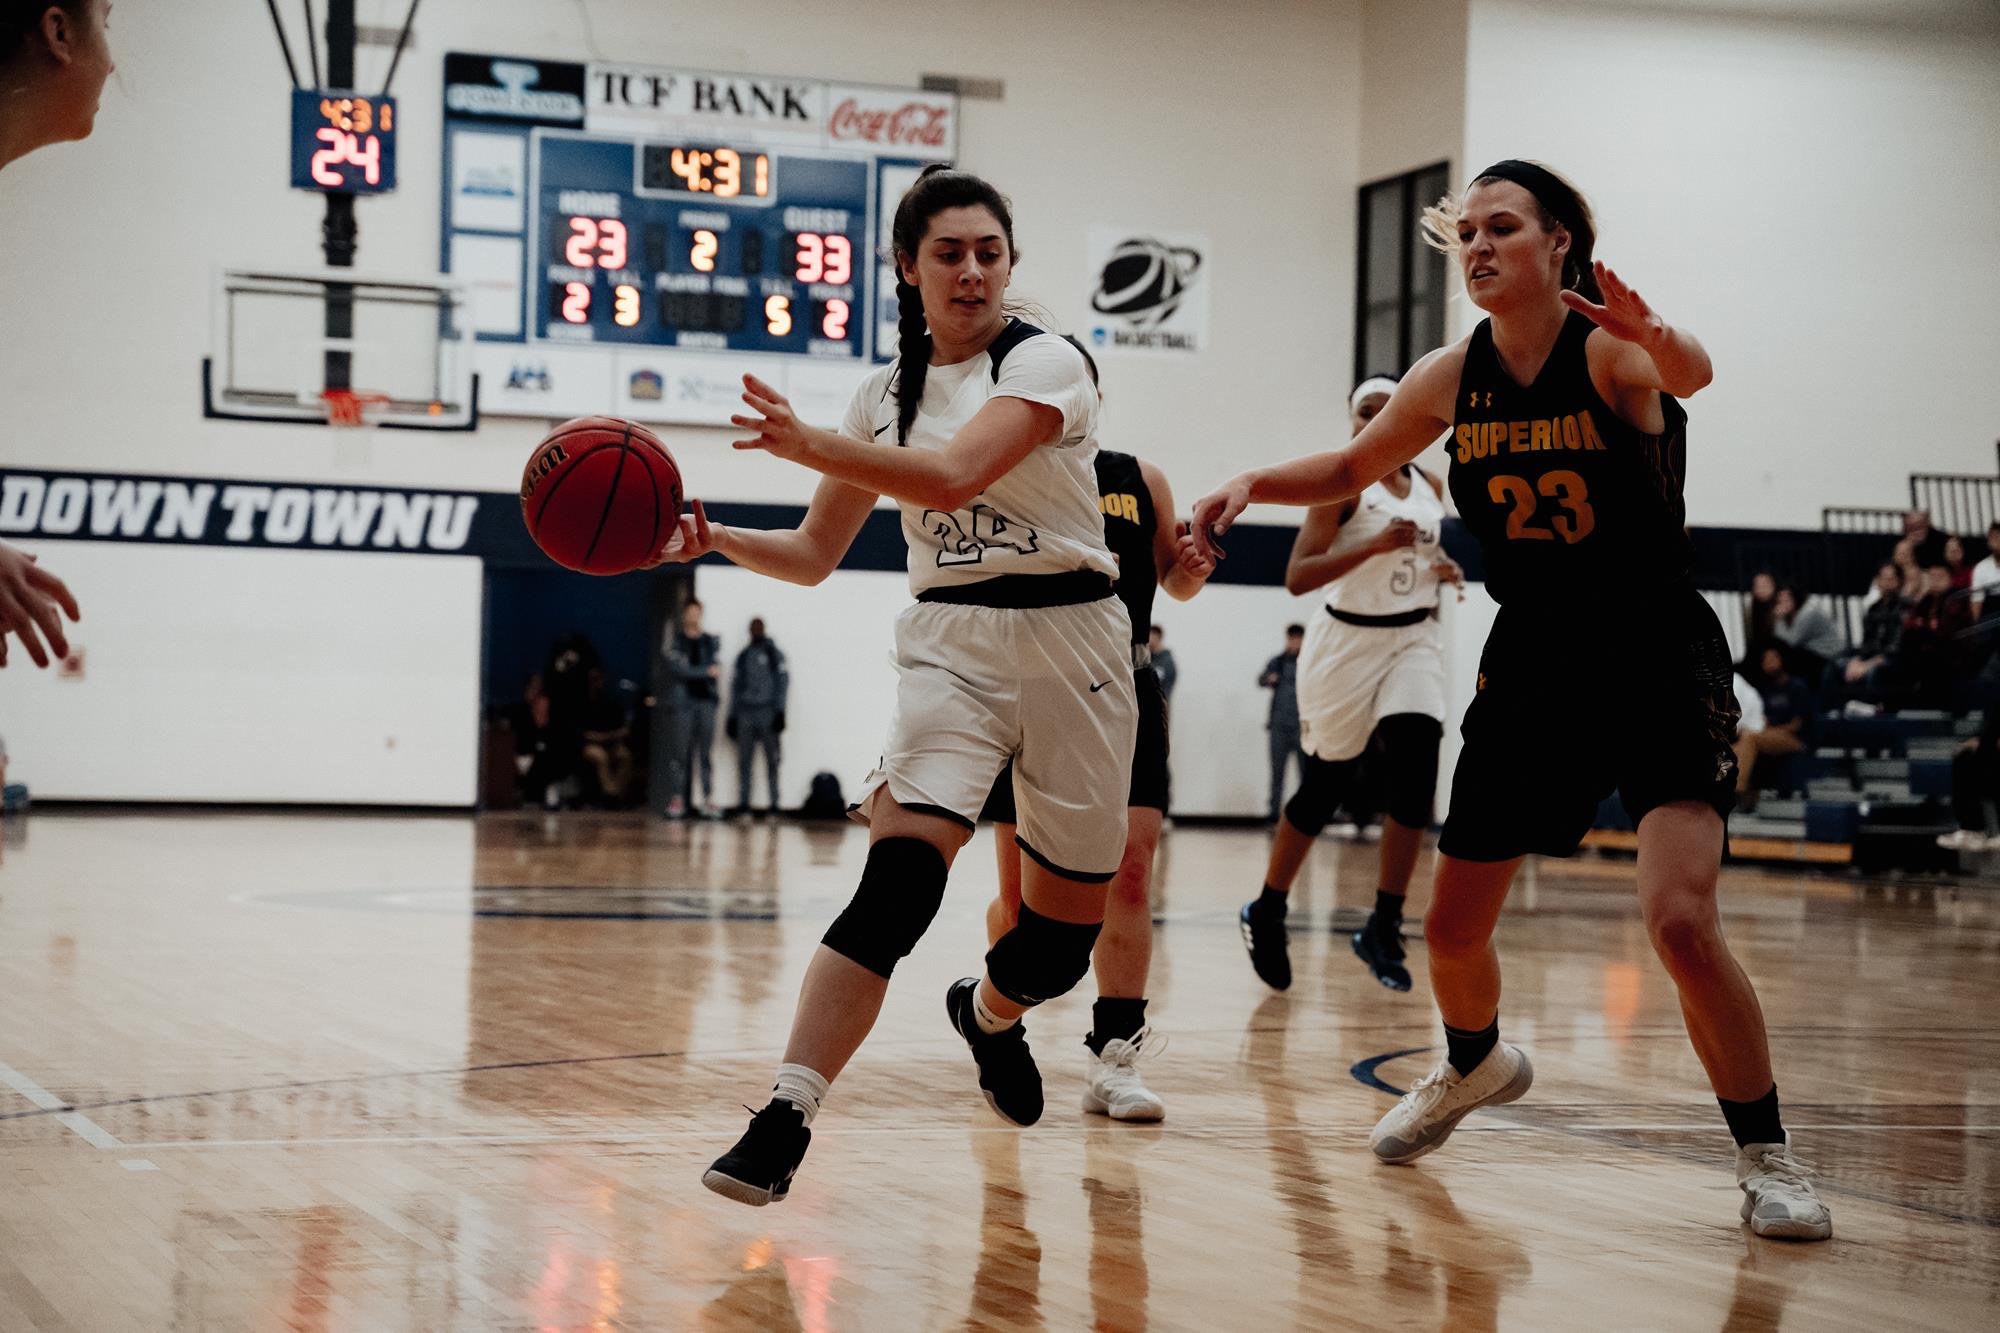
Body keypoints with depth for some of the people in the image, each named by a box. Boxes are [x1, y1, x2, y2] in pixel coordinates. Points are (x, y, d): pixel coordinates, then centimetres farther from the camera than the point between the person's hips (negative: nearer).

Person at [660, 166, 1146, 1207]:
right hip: (947, 644, 2)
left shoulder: (1045, 363, -7)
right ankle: (783, 1121, -26)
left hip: (1069, 647, -2)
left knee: (1063, 935, 6)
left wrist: (810, 446, -35)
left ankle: (987, 1013, 42)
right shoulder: (886, 393, 9)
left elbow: (955, 475, -25)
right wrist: (717, 540, -6)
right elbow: (815, 554, 13)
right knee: (897, 881, -22)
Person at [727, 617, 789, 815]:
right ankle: (743, 802, -1)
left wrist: (780, 710, -9)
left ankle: (774, 802, -4)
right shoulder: (743, 656, 17)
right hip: (745, 712, 3)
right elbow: (735, 686, 19)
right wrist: (732, 715, 13)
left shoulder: (774, 654, 6)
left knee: (771, 759, -4)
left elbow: (783, 681, 1)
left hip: (768, 711, -3)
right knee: (744, 760, -2)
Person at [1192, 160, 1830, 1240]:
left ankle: (1767, 1157, -3)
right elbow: (1351, 470, 16)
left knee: (1680, 919, -22)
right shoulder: (1454, 377, -1)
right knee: (1451, 926, 10)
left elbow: (1689, 374, -41)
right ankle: (1476, 1065, 44)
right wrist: (1252, 484, -2)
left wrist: (1655, 340, -65)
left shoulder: (1610, 350, -17)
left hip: (1659, 664, -5)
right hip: (1530, 666, 6)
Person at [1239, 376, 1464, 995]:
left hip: (1414, 640, 4)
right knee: (1328, 784, 4)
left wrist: (1443, 572, 3)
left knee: (1415, 767, -17)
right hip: (1349, 640, -4)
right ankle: (1267, 911, 26)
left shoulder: (1431, 488, 9)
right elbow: (1297, 577, -17)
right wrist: (1375, 545, -27)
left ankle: (1384, 927, -9)